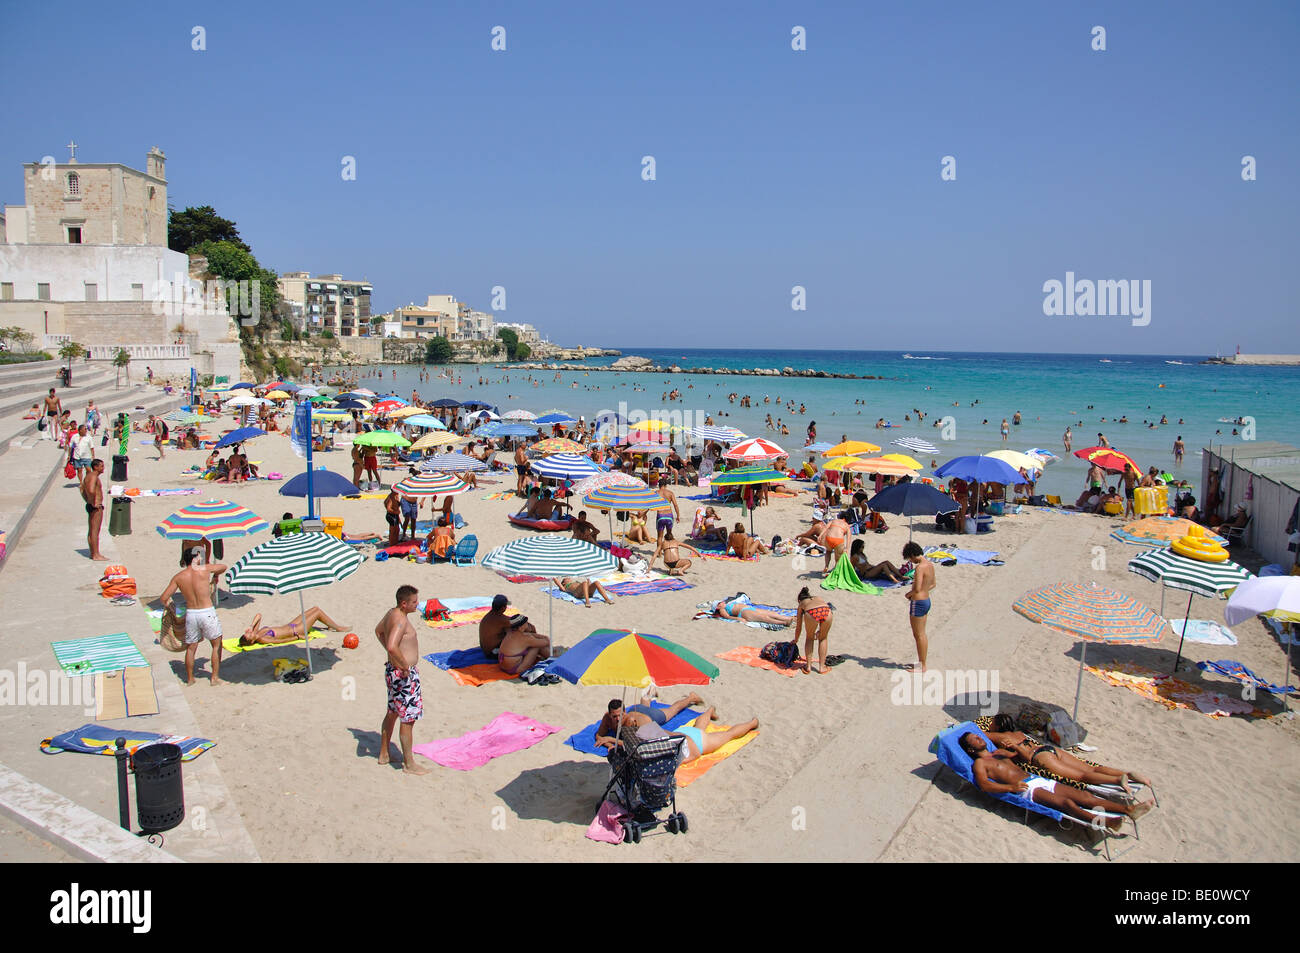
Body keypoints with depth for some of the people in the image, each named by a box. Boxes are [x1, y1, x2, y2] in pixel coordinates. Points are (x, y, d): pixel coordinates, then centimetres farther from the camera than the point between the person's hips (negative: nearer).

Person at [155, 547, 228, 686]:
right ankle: (215, 677, 17)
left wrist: (167, 605, 21)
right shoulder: (204, 569, -9)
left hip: (190, 614, 3)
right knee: (217, 645, 14)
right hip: (207, 613, -3)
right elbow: (223, 567, 10)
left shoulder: (178, 577, -2)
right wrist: (215, 576, 30)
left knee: (191, 648, 18)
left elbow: (163, 598, 0)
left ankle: (190, 678, 30)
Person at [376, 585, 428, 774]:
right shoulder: (400, 620, -25)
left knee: (392, 713, 23)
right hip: (403, 675, -10)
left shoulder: (391, 613, 7)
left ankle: (384, 754, 37)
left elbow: (378, 631, 26)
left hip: (393, 671, 10)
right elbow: (392, 647, -39)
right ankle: (409, 764, 11)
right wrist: (405, 666, -26)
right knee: (408, 719, 0)